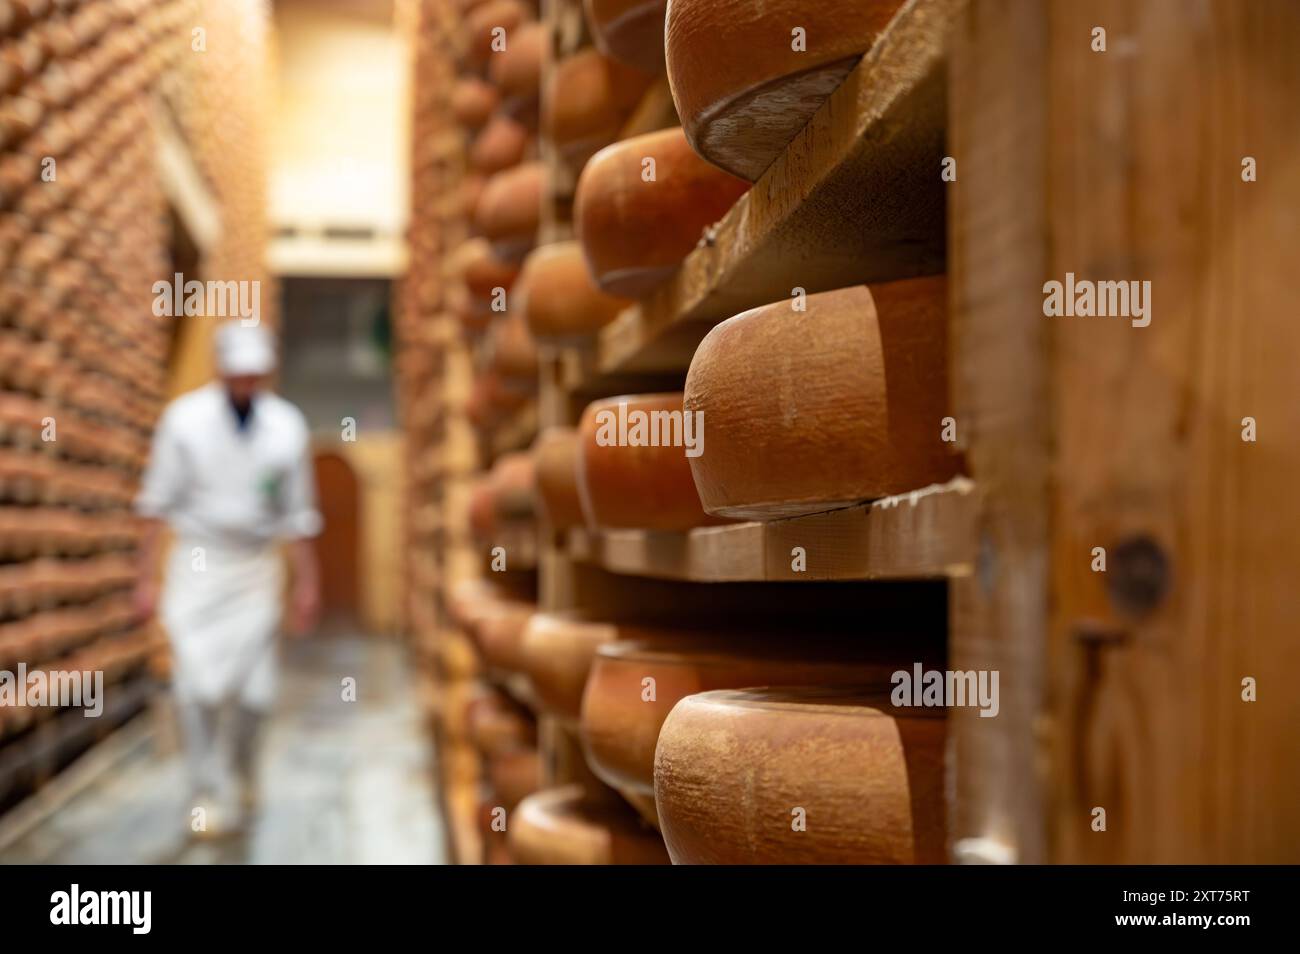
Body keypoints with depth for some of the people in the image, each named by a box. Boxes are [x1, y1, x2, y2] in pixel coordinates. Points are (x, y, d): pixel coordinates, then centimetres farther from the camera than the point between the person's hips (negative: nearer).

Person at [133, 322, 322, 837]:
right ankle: (210, 794, 4)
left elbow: (297, 513, 7)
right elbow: (158, 502, -3)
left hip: (256, 567, 2)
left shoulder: (287, 426, -2)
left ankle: (239, 772, 27)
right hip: (196, 562, -1)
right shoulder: (185, 418, -8)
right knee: (198, 686, -9)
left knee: (253, 688, 0)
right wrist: (147, 577, -4)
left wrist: (307, 583, 8)